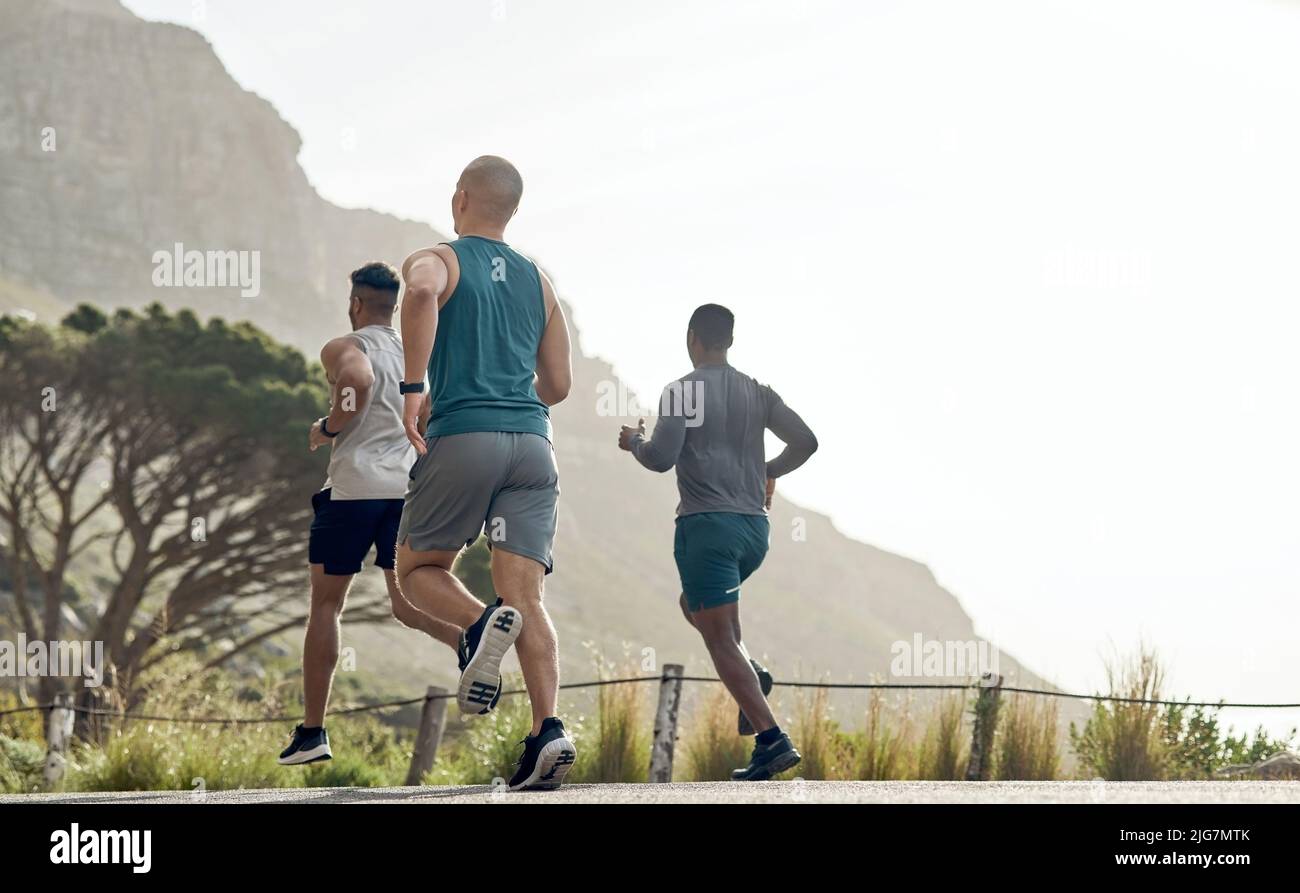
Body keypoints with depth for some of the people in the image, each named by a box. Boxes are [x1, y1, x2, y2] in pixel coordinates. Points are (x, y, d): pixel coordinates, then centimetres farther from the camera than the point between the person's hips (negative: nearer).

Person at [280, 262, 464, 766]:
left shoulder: (344, 348, -3)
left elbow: (357, 380, -25)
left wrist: (328, 428, -10)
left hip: (354, 485, -5)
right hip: (409, 486, 5)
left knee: (326, 606, 7)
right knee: (407, 603, 6)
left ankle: (312, 732, 8)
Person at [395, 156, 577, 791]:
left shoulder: (436, 260, 5)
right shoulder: (537, 281, 19)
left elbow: (422, 292, -21)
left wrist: (414, 389, -19)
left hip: (462, 437, -4)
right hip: (532, 443, 4)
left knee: (417, 569, 14)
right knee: (526, 598, -1)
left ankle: (481, 624, -17)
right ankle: (548, 731, -17)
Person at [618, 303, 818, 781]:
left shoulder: (682, 391, -4)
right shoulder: (757, 392, 12)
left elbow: (661, 457, -12)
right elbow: (805, 441, 9)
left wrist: (634, 441, 9)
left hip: (707, 524, -6)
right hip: (754, 526, 6)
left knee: (719, 637, -6)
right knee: (695, 604, 29)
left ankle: (773, 740, -17)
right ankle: (752, 672, 3)